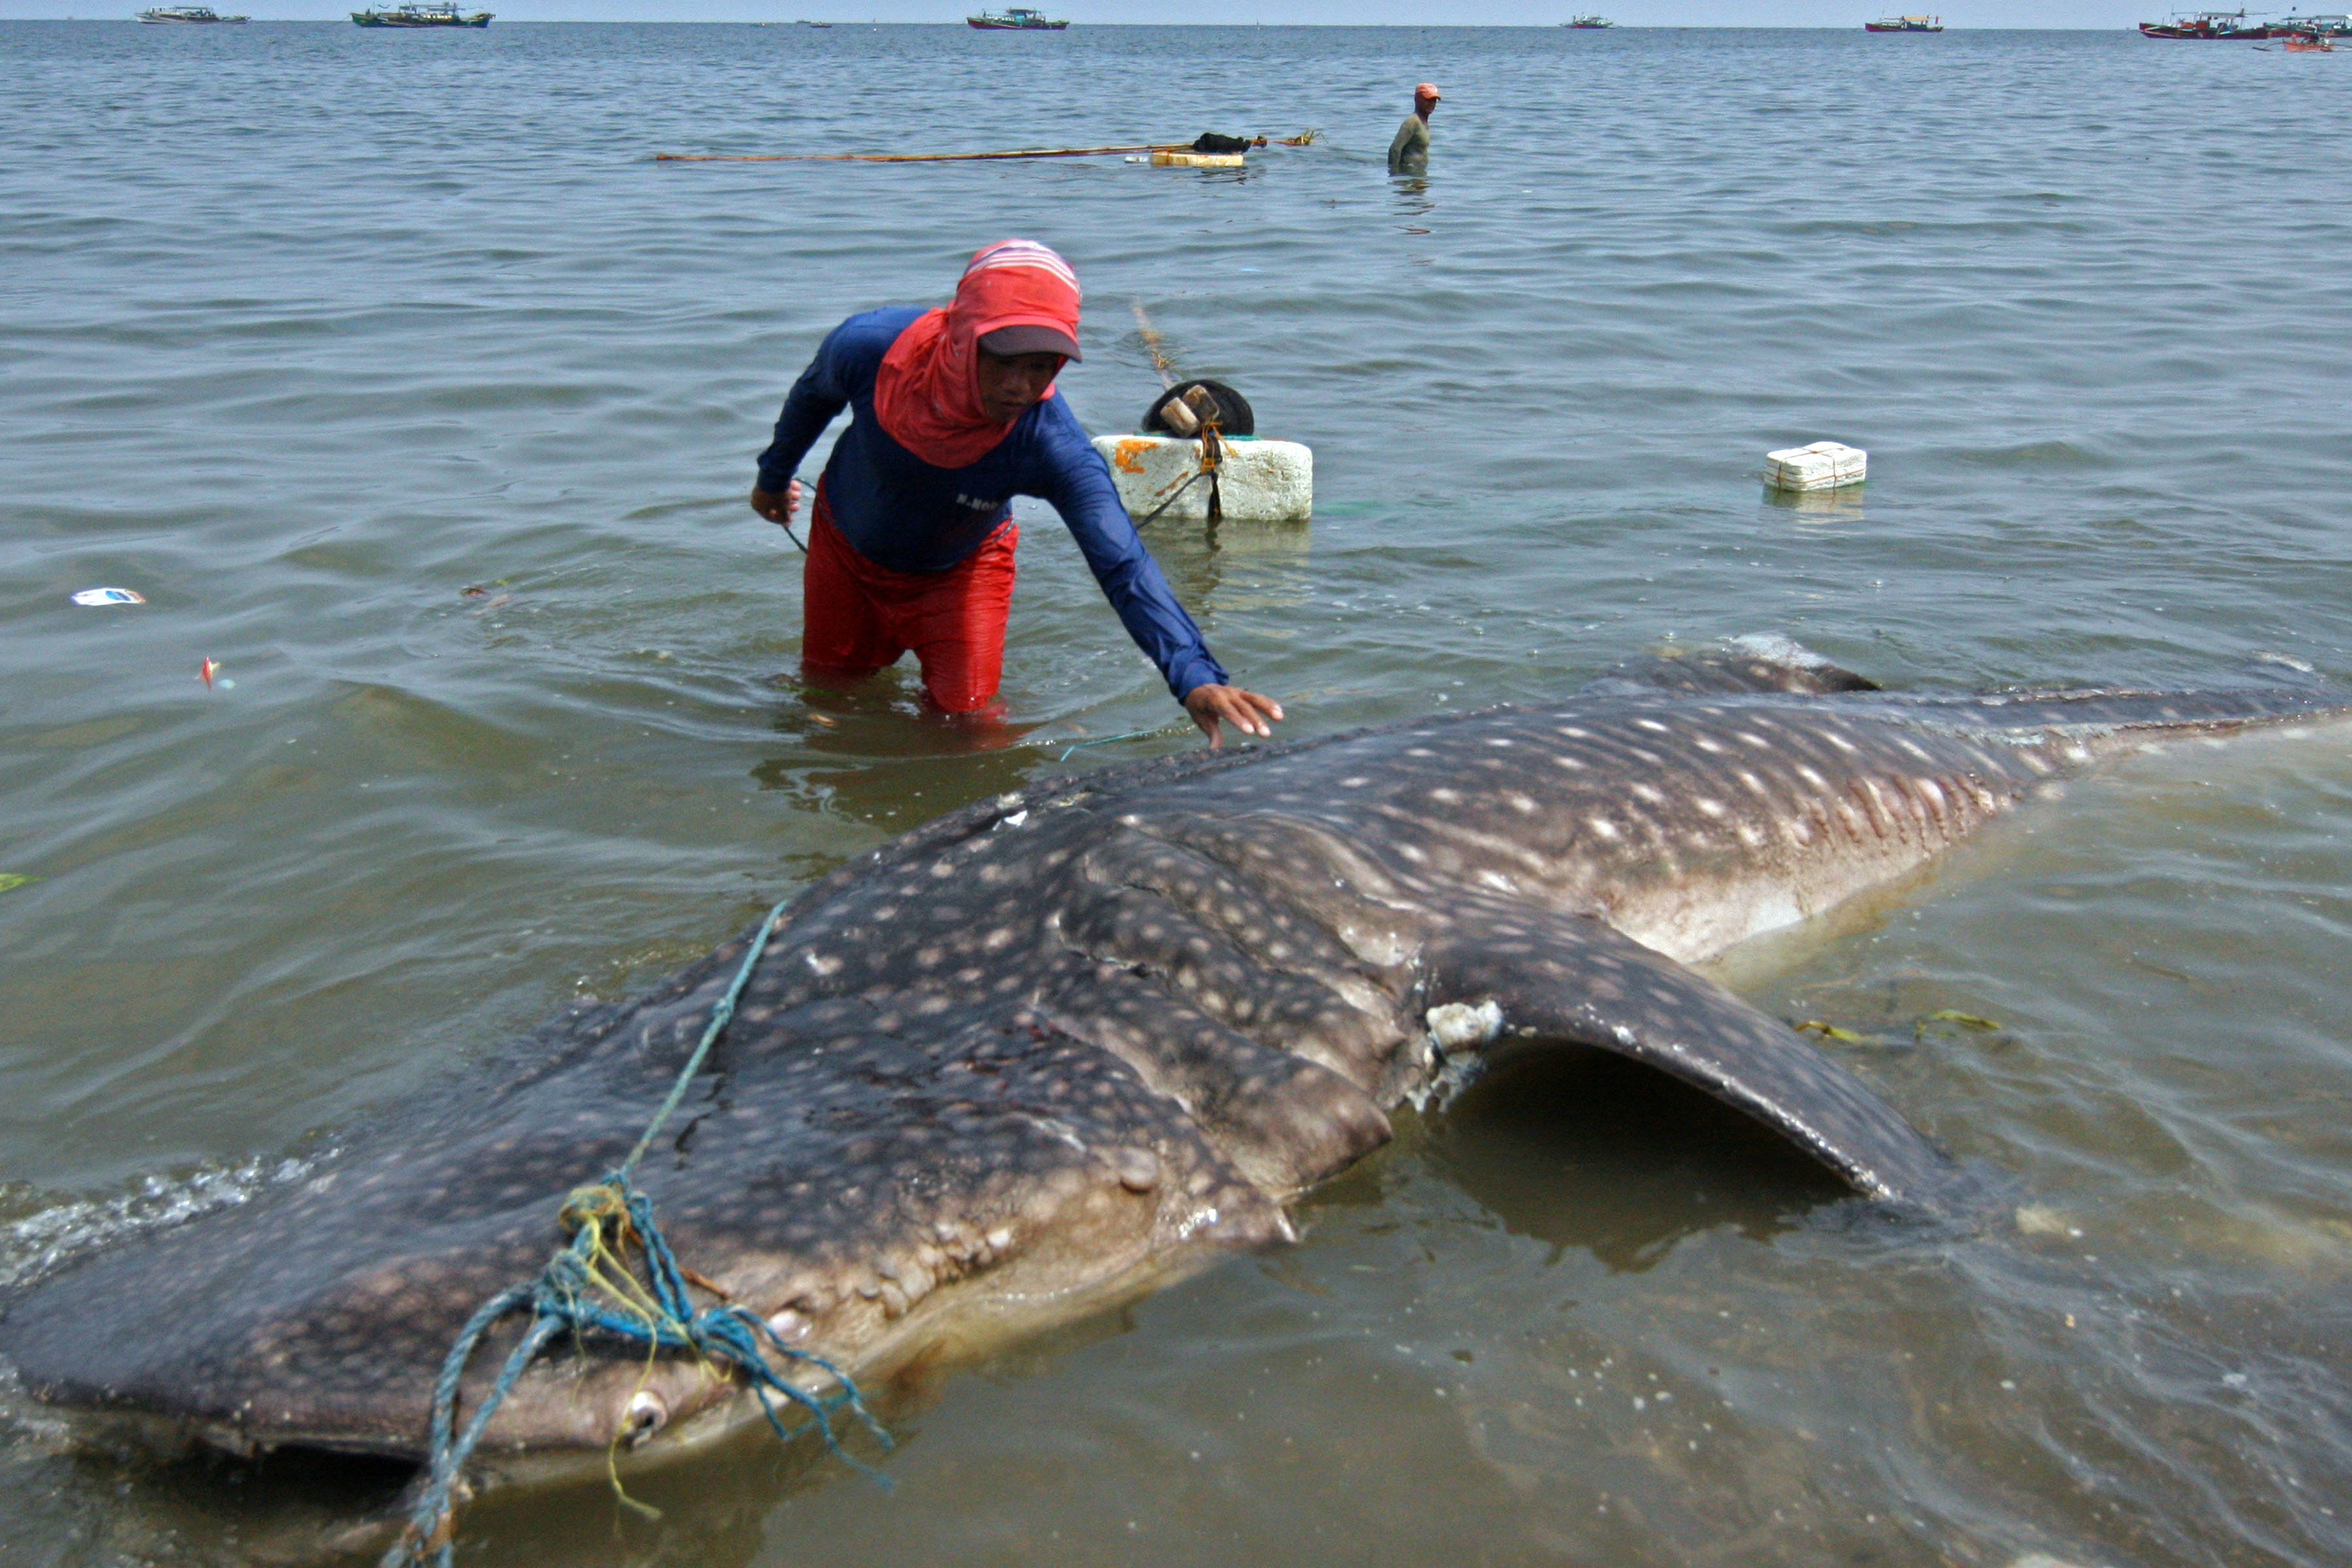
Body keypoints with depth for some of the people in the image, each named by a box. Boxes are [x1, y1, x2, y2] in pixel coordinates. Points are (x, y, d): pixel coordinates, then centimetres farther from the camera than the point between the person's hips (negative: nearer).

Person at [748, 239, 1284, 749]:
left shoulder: (1053, 446, -39)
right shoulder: (871, 347, -35)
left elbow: (1122, 565, -47)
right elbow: (813, 395, -10)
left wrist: (1194, 675, -61)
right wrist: (774, 476, 10)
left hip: (961, 570, -1)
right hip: (847, 547, 2)